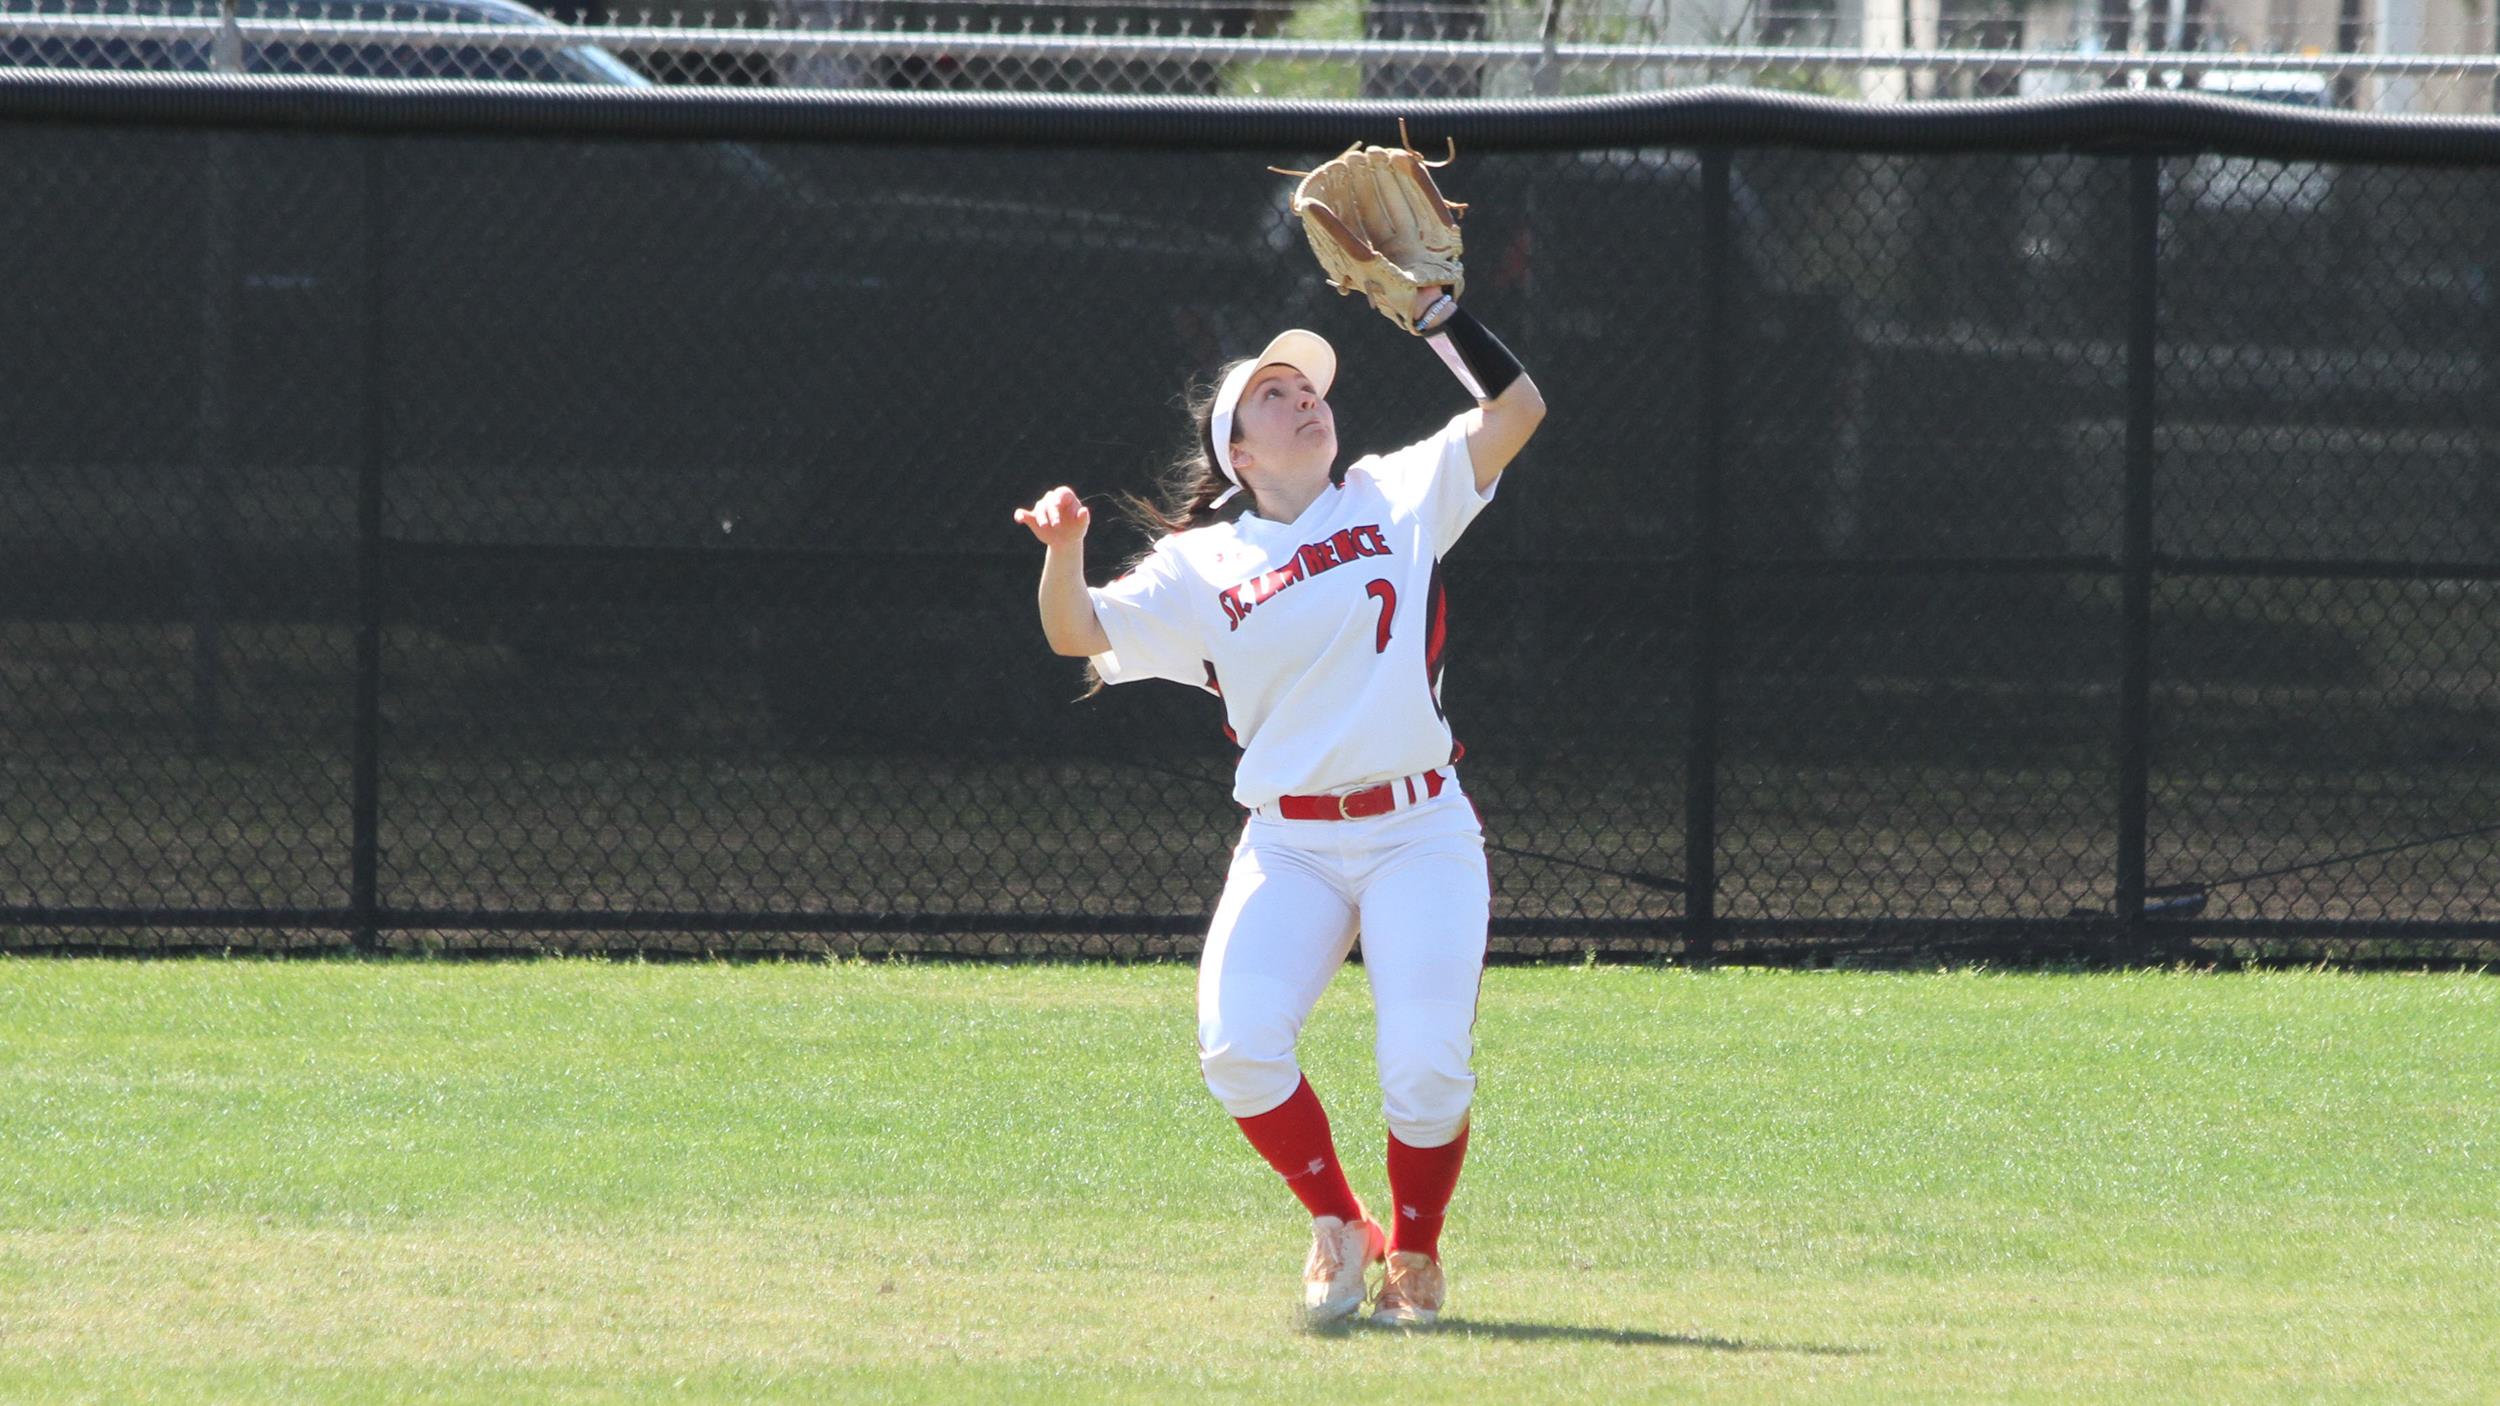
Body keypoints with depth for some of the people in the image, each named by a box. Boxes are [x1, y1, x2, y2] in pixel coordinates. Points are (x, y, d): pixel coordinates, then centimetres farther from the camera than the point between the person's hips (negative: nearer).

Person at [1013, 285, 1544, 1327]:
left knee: (1427, 1067, -14)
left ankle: (1415, 1254, 13)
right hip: (1288, 846, 1)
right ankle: (1338, 1229, 5)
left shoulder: (1400, 496, 6)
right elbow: (1080, 634, -3)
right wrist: (1064, 550, -22)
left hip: (1419, 833, -1)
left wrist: (1430, 305, -9)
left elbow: (1516, 409, -2)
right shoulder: (1200, 565, 6)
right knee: (1238, 1047, -19)